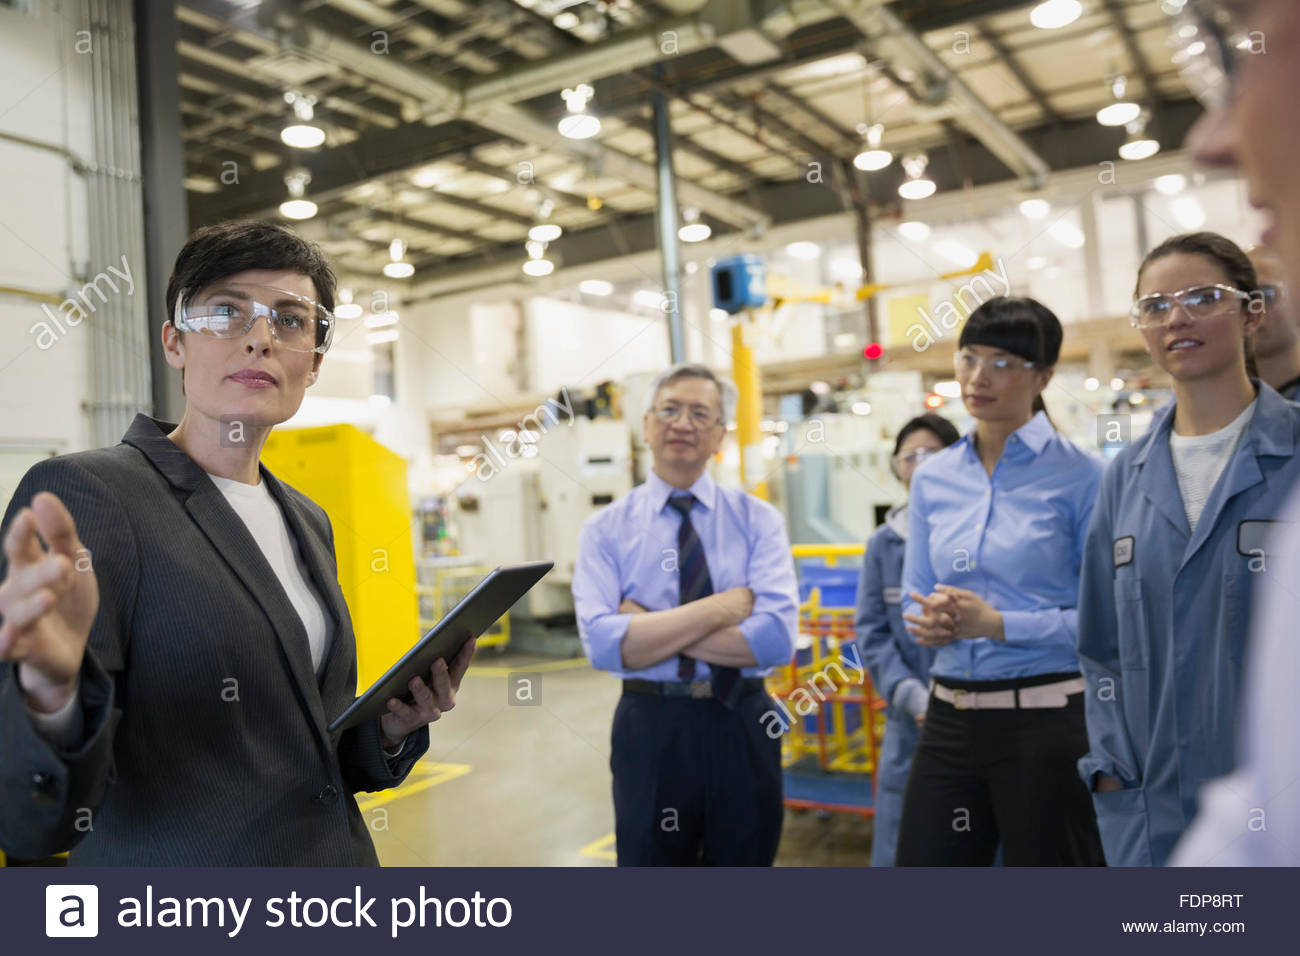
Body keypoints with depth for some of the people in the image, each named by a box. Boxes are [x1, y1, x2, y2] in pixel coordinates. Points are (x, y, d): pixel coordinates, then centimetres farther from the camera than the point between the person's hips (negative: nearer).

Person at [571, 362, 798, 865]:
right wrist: (717, 608, -18)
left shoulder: (758, 519, -1)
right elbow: (602, 643, -17)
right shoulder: (605, 529, -2)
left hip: (743, 729, 1)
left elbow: (776, 636, -15)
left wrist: (651, 628, -15)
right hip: (651, 732, -1)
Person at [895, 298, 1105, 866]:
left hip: (1046, 722, -4)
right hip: (950, 719, 5)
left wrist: (998, 624, -18)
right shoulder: (932, 480, 7)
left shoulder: (1080, 476, -8)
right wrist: (930, 624, -10)